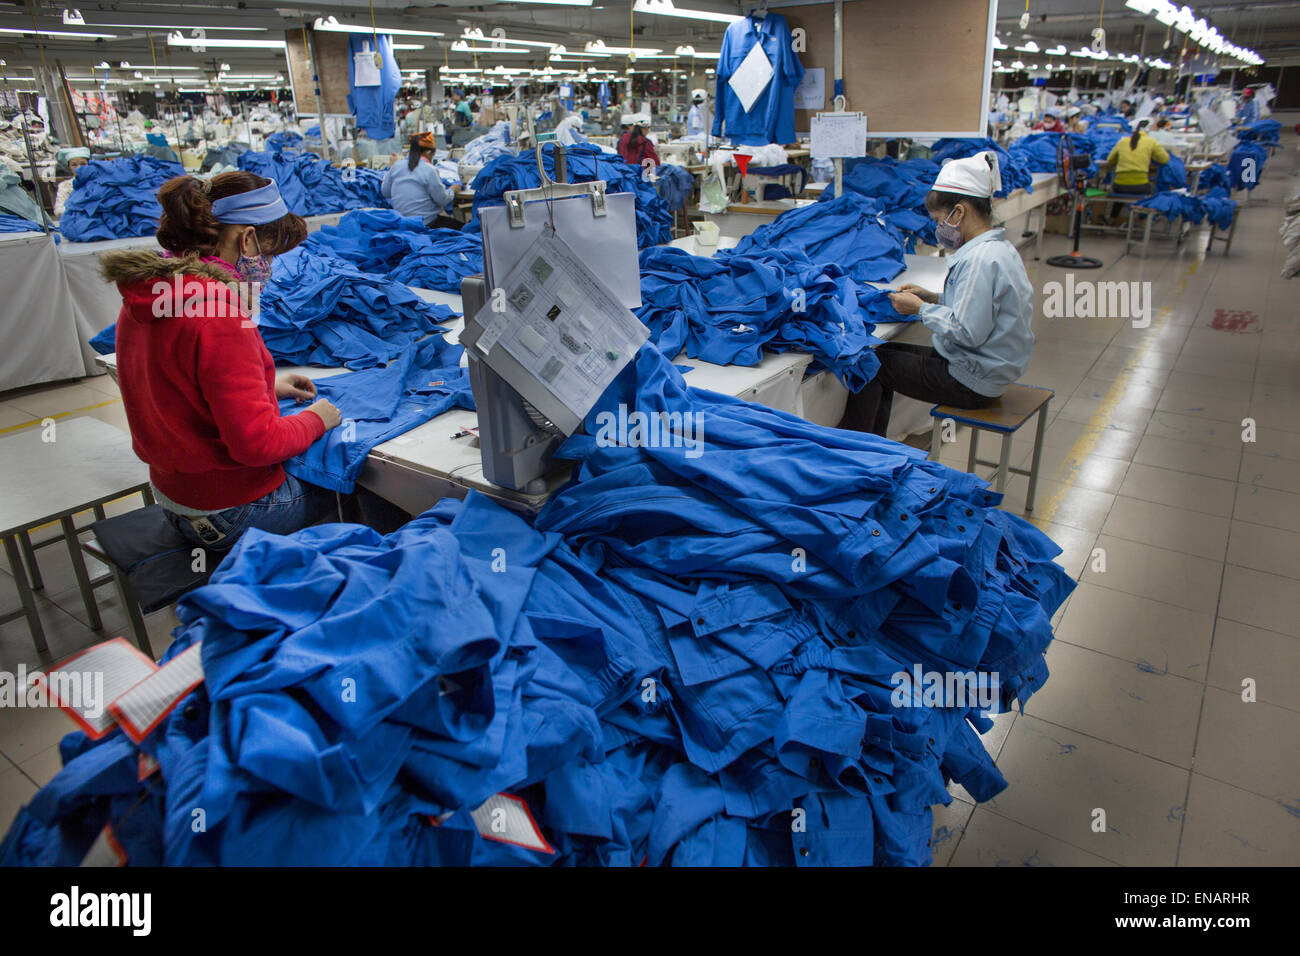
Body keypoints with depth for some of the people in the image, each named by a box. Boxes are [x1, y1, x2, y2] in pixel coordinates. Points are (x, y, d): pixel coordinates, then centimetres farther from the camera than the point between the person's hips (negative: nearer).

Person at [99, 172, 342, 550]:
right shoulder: (218, 312, -28)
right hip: (232, 513, -9)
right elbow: (256, 442, -27)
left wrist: (264, 385, 14)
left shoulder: (146, 295, 1)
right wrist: (314, 420, -10)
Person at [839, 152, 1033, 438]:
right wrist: (932, 297, 7)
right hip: (988, 369, 10)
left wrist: (921, 308, -15)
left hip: (971, 382, -10)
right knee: (888, 351, 19)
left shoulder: (981, 260, -25)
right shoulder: (1000, 248, 8)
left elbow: (967, 332, -29)